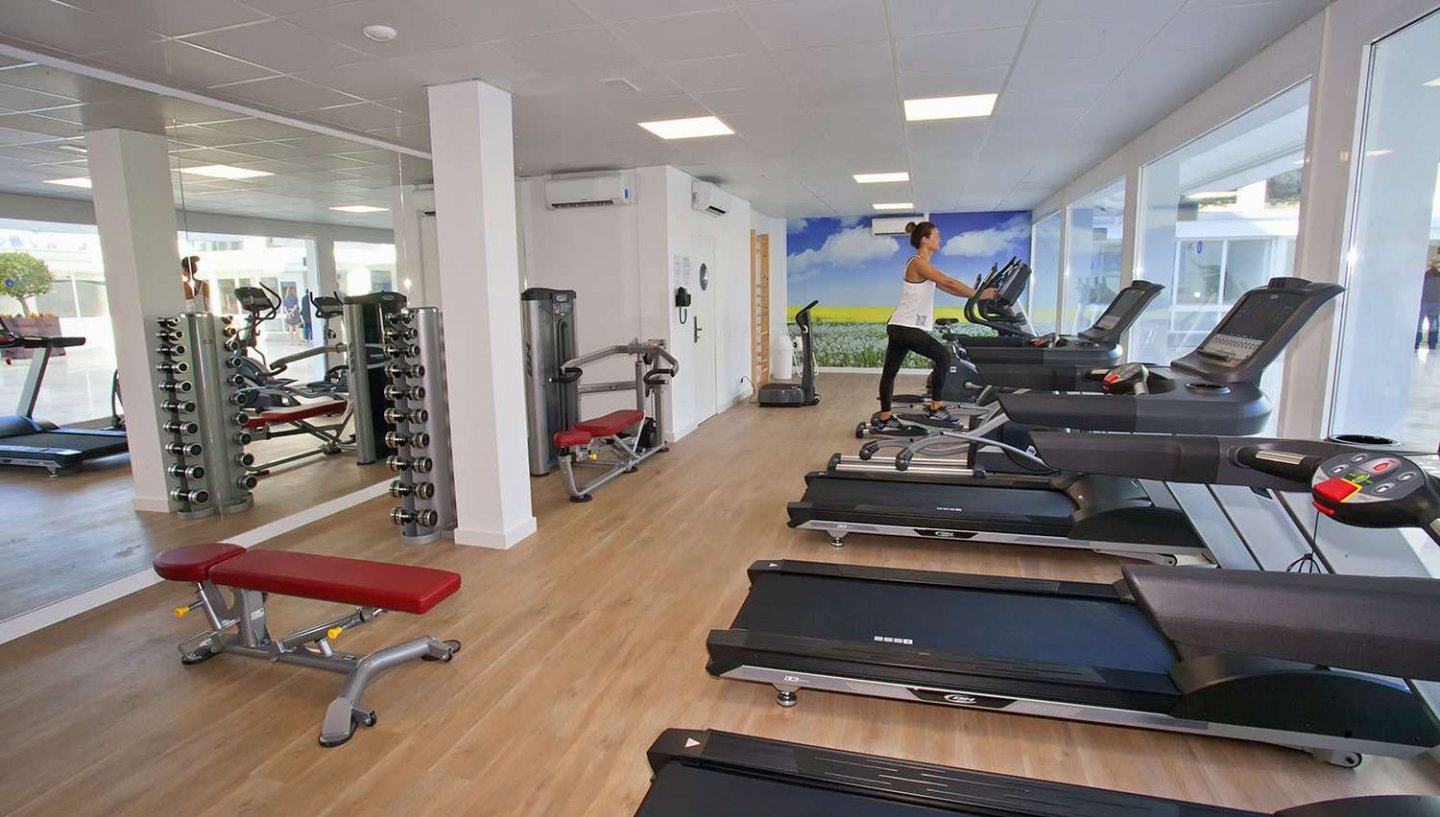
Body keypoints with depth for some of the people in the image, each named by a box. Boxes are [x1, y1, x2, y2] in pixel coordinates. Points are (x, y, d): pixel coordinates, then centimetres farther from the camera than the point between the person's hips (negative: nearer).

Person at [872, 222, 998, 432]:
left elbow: (946, 288, 15)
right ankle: (935, 410, -2)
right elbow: (948, 282, -20)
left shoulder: (924, 265, 18)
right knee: (943, 356, -7)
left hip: (900, 327, 10)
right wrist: (978, 295, -18)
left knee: (891, 370, 11)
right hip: (905, 327, -10)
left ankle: (884, 418, 17)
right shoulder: (918, 263, -13)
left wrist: (975, 293, 7)